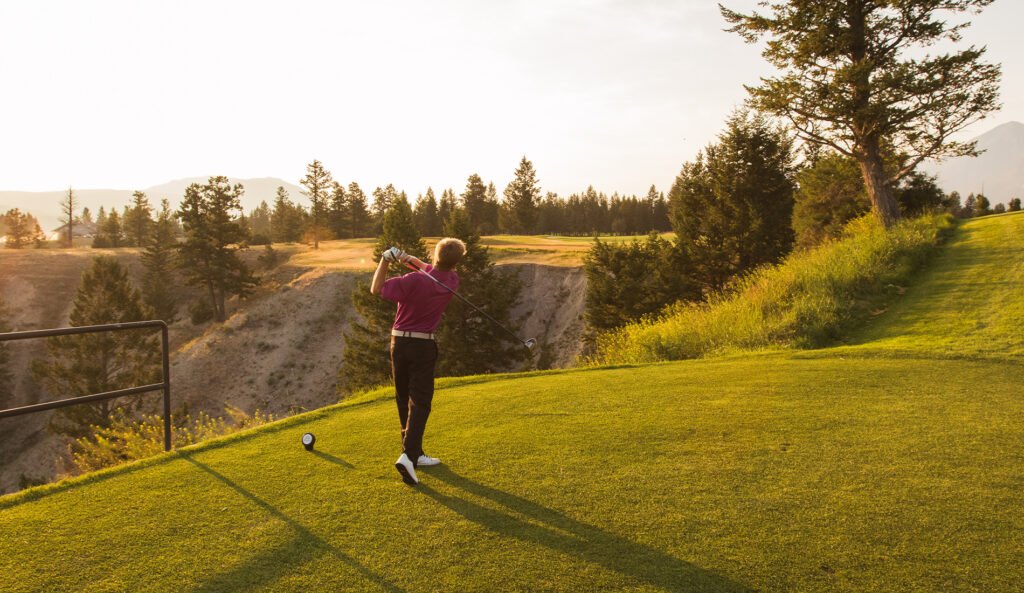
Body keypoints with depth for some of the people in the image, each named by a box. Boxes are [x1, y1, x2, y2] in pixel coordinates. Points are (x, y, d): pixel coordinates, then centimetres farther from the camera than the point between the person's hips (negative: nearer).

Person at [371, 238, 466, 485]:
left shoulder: (415, 280, -15)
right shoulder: (452, 281, -3)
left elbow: (376, 289, -10)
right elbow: (434, 271, 17)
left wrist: (385, 259, -5)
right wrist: (411, 259, -1)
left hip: (399, 342, 1)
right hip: (423, 345, 0)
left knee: (404, 400, 14)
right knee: (419, 403, -2)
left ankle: (415, 453, 22)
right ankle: (408, 455, -21)